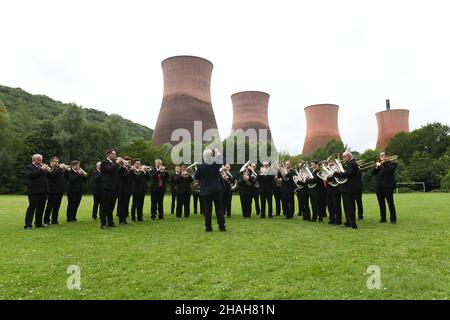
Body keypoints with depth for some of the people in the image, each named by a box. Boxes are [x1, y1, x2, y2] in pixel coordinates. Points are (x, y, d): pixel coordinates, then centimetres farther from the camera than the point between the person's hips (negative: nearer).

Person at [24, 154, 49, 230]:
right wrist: (41, 169, -20)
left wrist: (46, 170, -1)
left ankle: (38, 223, 19)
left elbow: (46, 176, 15)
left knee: (40, 208, 10)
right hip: (34, 191, -6)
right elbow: (30, 175, -19)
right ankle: (28, 225, -3)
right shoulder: (29, 167, 0)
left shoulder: (42, 167, 18)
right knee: (31, 208, -6)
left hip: (43, 191, 6)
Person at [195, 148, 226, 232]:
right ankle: (222, 226, 9)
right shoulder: (216, 164, -6)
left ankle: (208, 227, 8)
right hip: (217, 190, 1)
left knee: (207, 209, 5)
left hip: (206, 191, -1)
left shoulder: (200, 167, -11)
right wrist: (216, 152, 22)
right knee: (219, 208, 6)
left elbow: (196, 177, 2)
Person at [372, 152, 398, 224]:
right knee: (381, 204, 9)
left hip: (388, 187, -5)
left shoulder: (391, 163, 3)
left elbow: (391, 169, -20)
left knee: (390, 203, -3)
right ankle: (383, 218, 16)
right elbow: (373, 173, 8)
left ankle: (393, 219, 4)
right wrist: (377, 166, -6)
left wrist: (384, 163, -12)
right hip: (379, 187, 5)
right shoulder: (379, 164, 16)